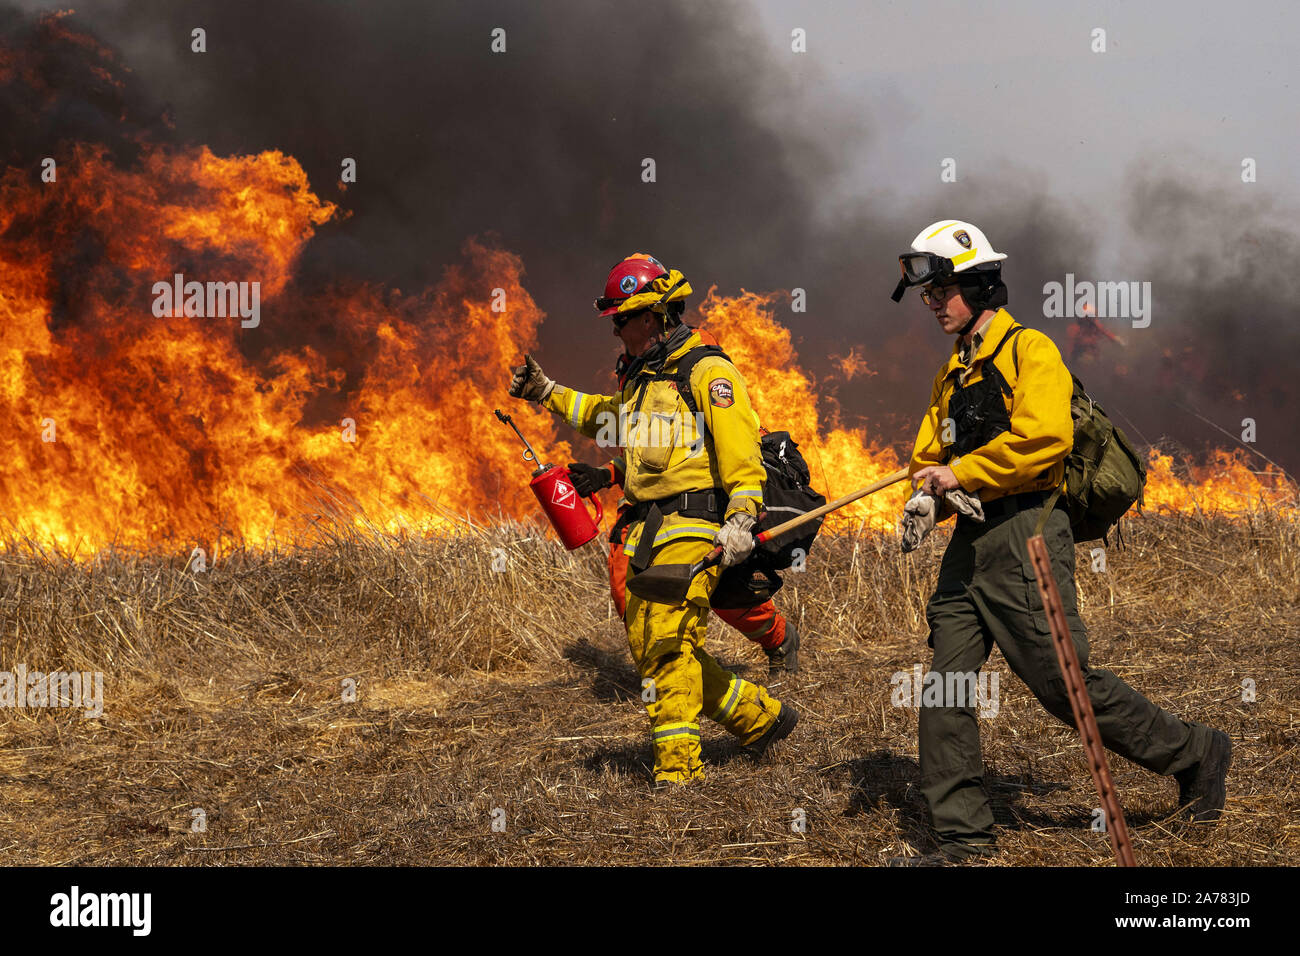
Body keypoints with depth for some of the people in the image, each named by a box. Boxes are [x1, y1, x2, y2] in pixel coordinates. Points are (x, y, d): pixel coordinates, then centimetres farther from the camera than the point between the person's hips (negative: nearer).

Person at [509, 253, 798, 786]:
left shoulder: (707, 373, -8)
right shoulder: (641, 376, 20)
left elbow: (740, 448, -17)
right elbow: (610, 419, 41)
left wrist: (741, 517, -28)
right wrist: (546, 394, 36)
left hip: (693, 526, -9)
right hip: (647, 532, 9)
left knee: (668, 643, -16)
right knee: (647, 645, 9)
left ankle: (676, 763, -13)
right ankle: (760, 716, 20)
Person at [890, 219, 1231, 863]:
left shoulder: (1029, 350, -6)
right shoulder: (954, 373, 20)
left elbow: (1044, 436, -20)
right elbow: (929, 453, 22)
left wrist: (963, 473, -15)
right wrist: (927, 492, -1)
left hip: (1023, 538, -8)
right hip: (969, 544, 8)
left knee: (1066, 683, -7)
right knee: (945, 689, 0)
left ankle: (1195, 754, 11)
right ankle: (964, 837, 5)